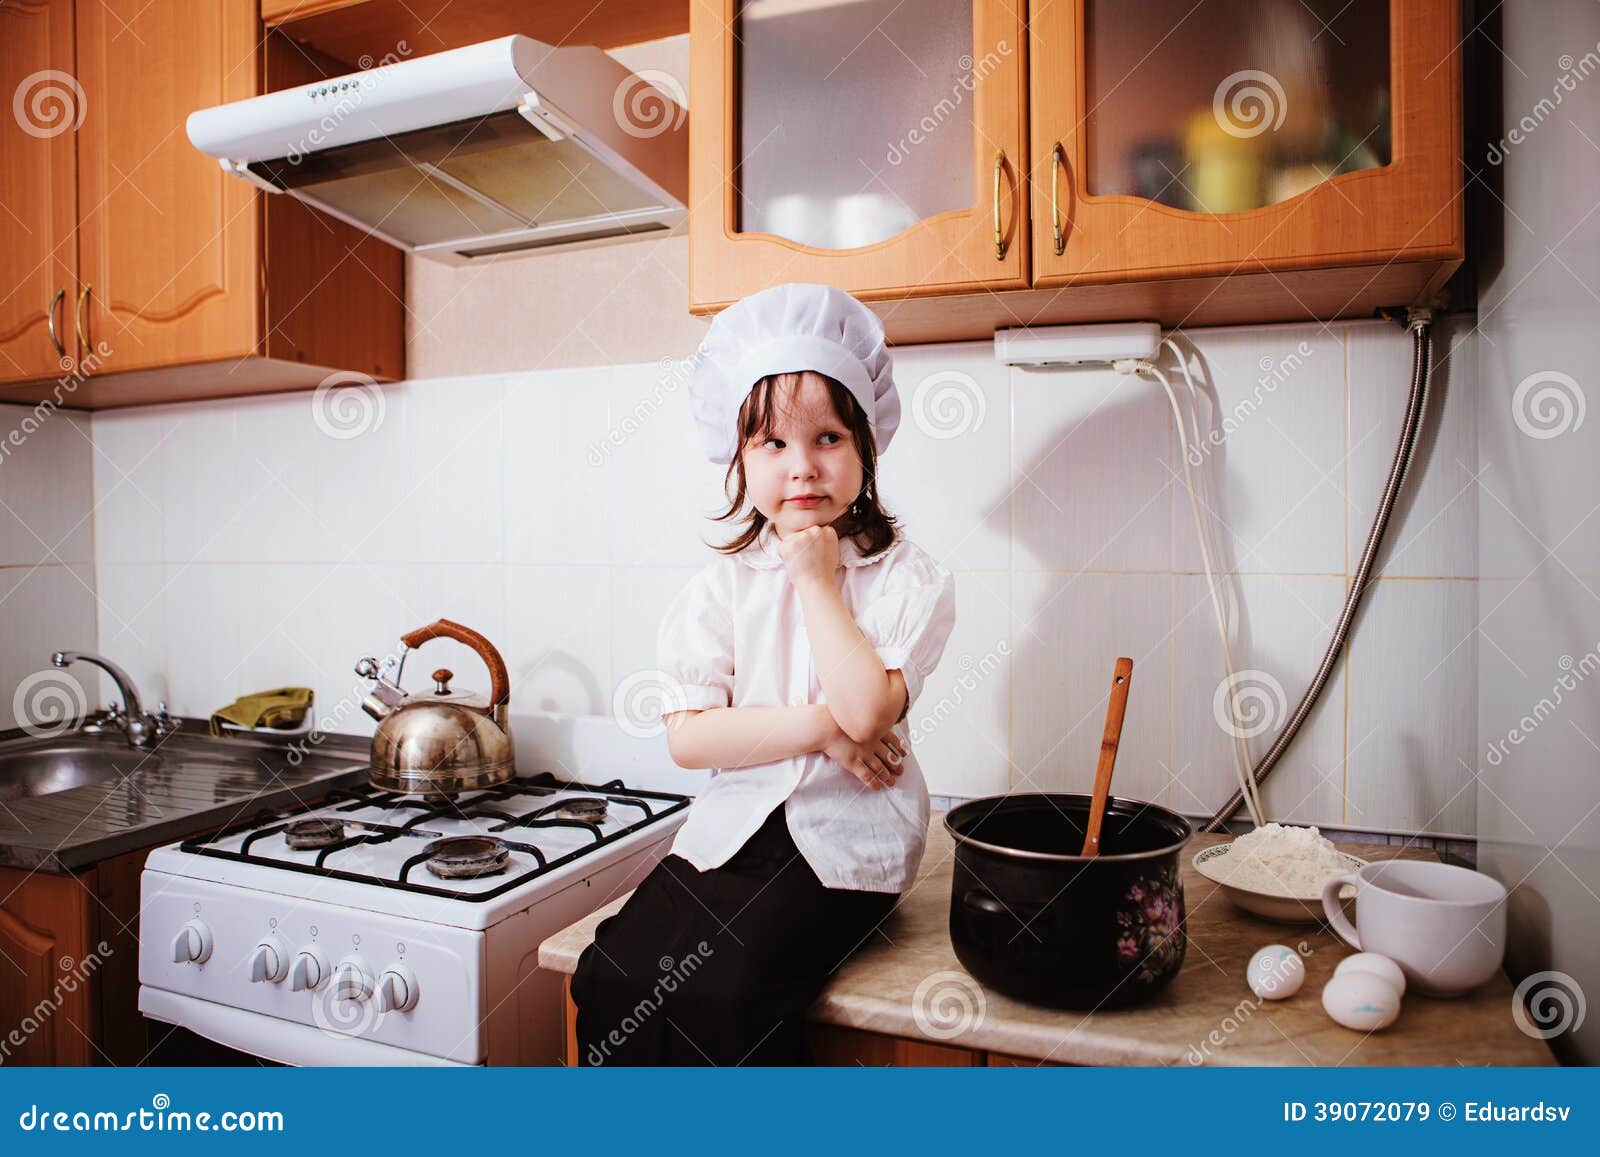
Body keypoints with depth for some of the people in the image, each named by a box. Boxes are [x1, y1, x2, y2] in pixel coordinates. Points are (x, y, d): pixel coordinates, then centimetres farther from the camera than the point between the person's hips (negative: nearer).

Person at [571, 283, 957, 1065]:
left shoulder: (906, 578, -3)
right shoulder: (722, 586, 3)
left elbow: (865, 707, -19)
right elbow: (687, 737, -5)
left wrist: (815, 579, -13)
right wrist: (820, 727, -13)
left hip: (843, 839, -3)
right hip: (732, 827, 4)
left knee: (725, 994, -21)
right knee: (613, 976, -13)